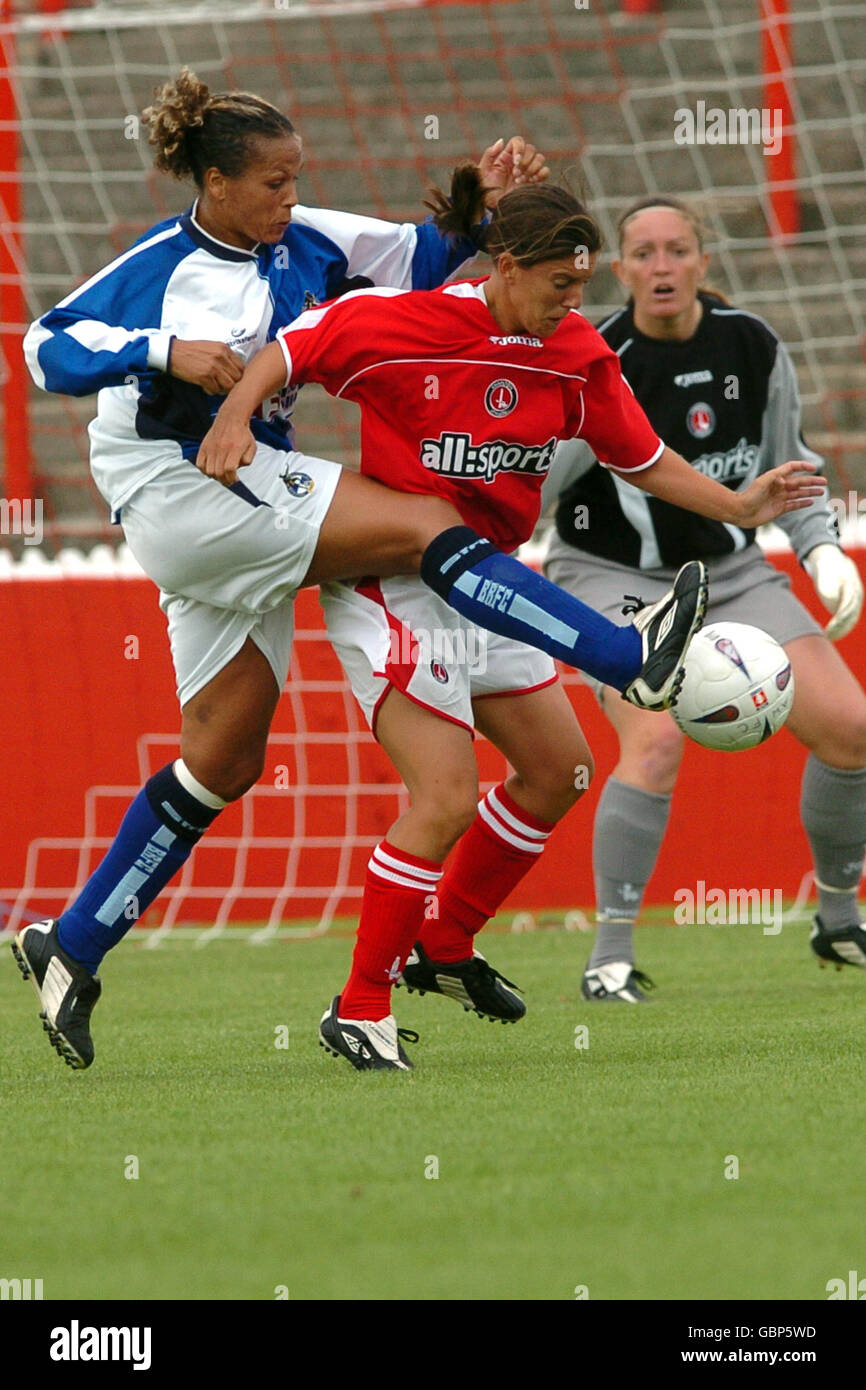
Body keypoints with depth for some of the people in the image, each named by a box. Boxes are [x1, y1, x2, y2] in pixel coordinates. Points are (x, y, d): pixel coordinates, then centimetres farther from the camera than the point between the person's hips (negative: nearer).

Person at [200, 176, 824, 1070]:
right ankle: (359, 1011, -5)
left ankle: (442, 948, 30)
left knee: (559, 770, 13)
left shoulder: (578, 357, 0)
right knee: (447, 797, -17)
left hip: (483, 585, 8)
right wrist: (234, 419, -25)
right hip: (390, 586, -8)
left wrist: (739, 507, -2)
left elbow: (642, 459, 8)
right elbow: (290, 350, -9)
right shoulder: (401, 324, -18)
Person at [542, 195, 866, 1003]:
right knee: (655, 741, -29)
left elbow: (786, 456, 12)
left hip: (731, 571, 5)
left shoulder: (752, 347, -5)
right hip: (614, 579, -5)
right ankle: (610, 958, -16)